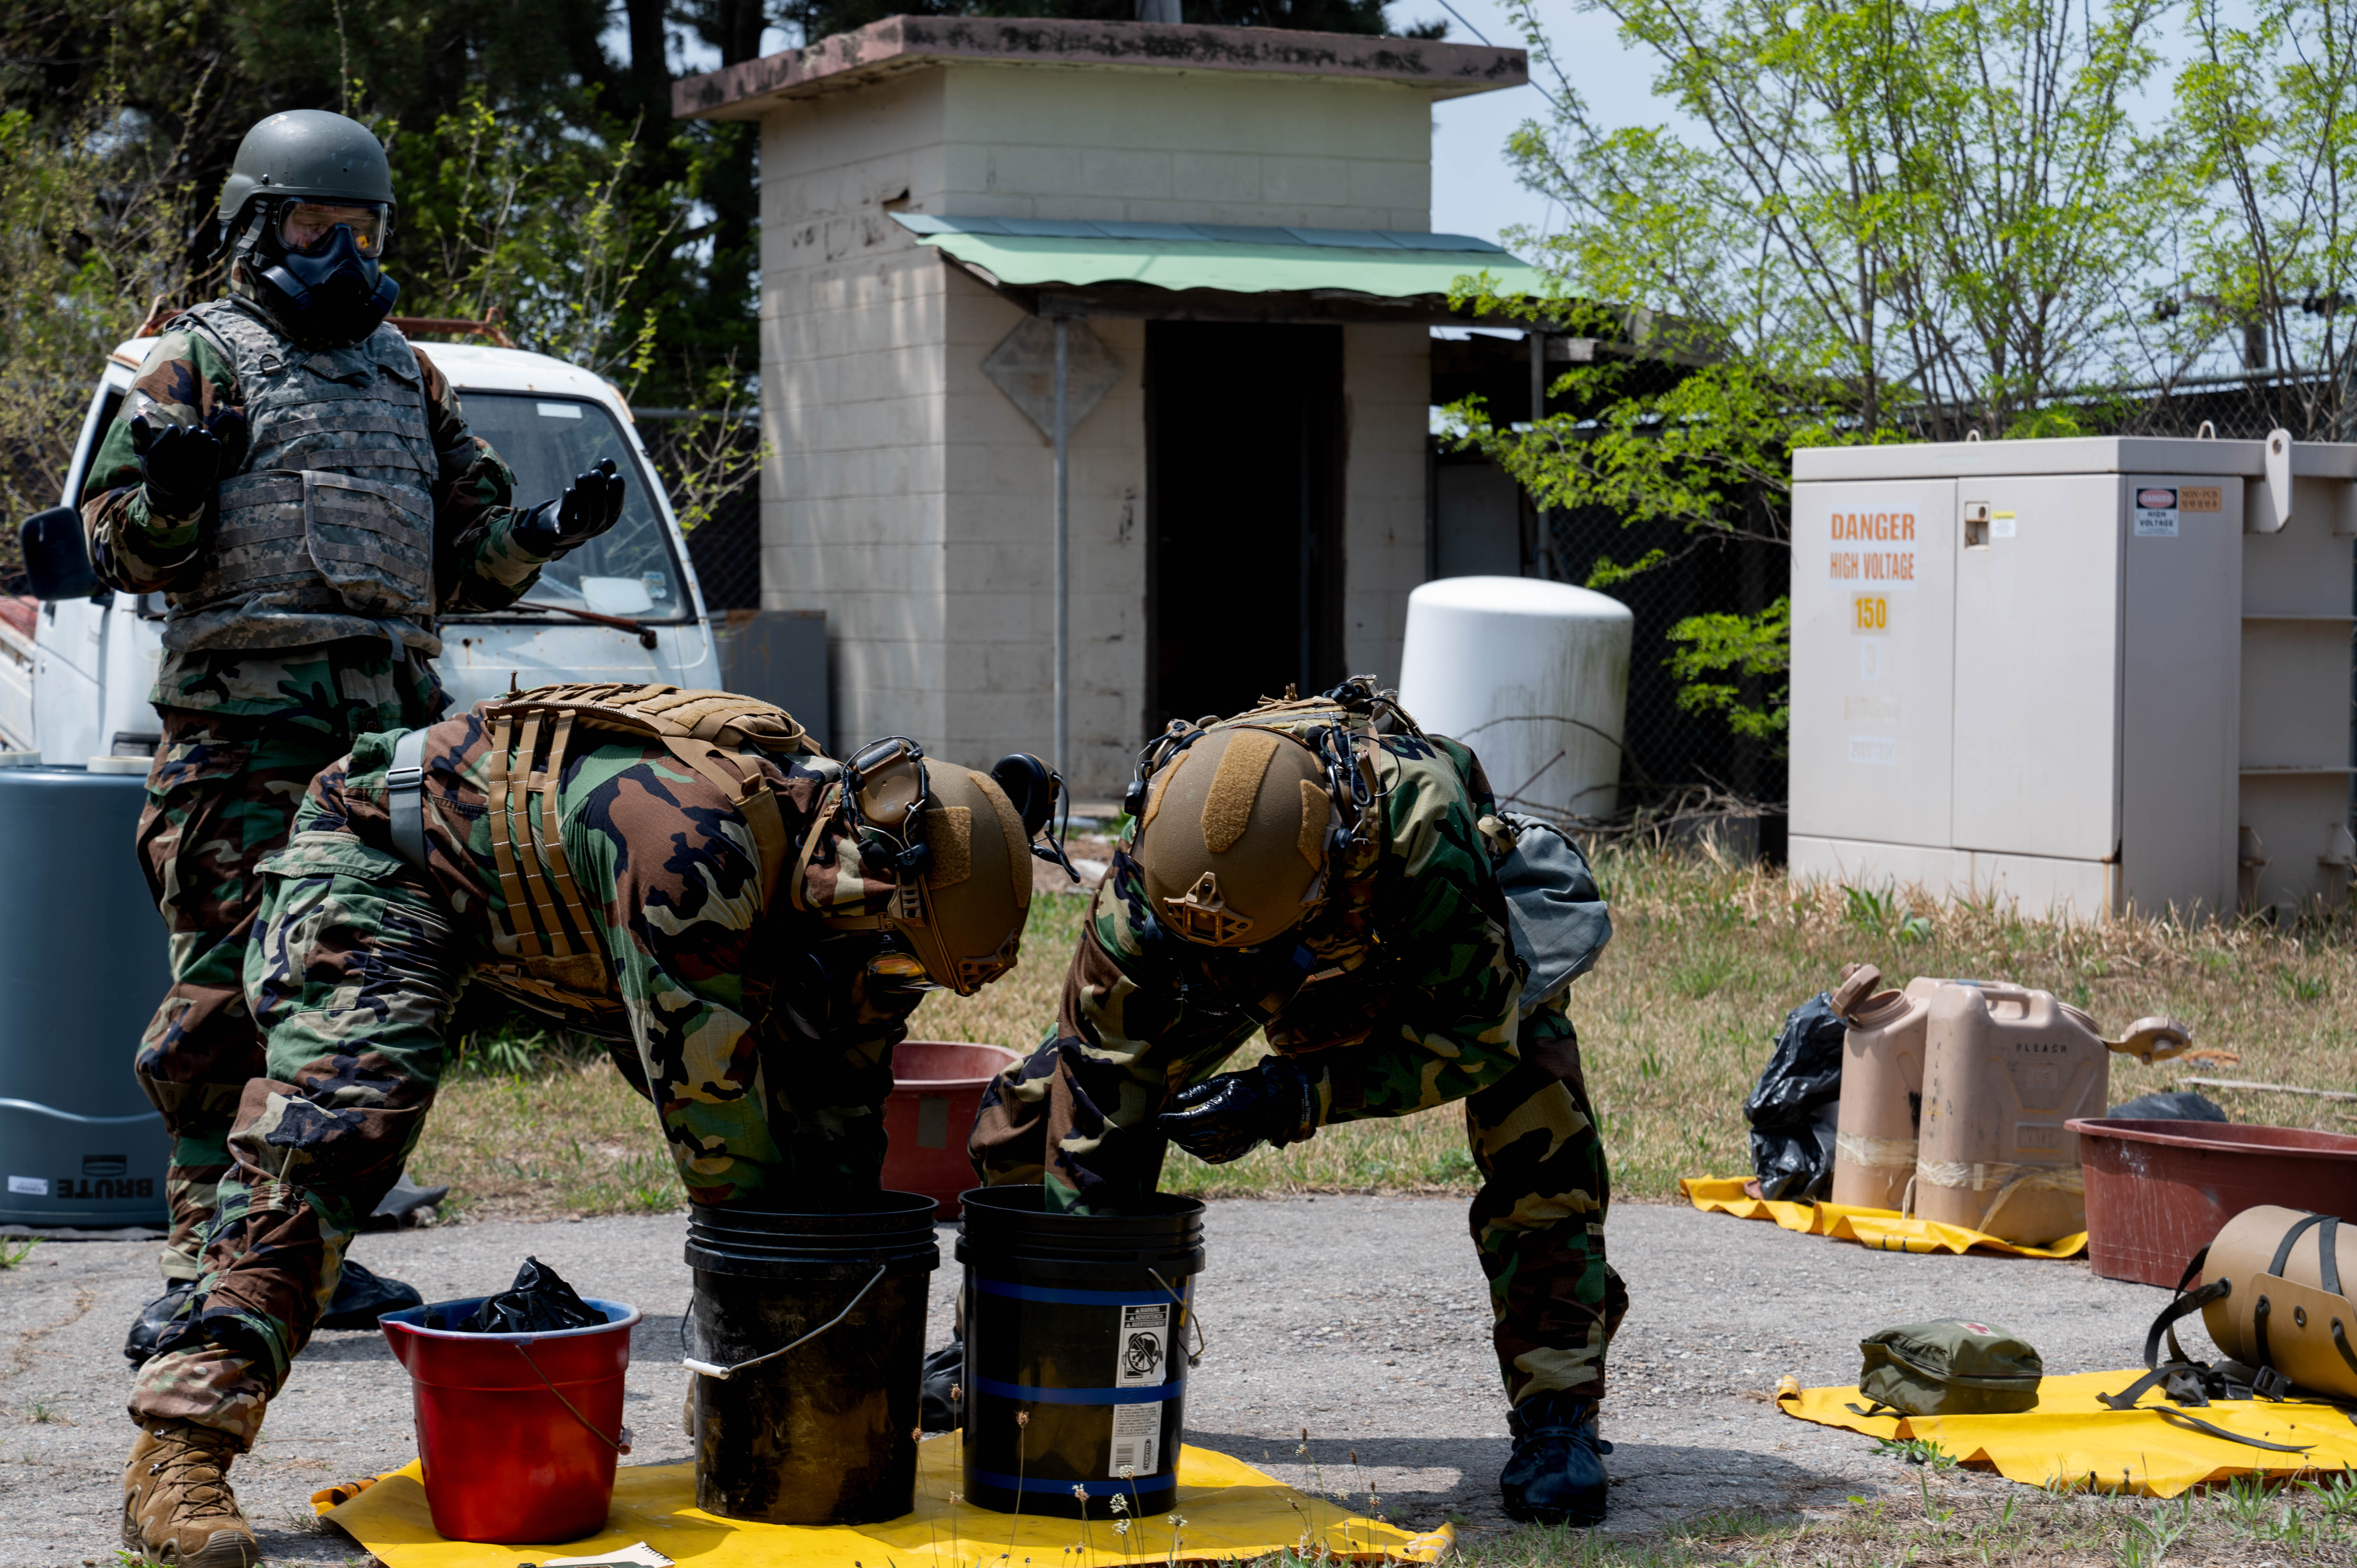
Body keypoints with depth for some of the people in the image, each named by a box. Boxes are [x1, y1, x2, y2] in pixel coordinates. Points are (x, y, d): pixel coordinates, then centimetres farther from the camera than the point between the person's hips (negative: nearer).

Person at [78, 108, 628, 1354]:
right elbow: (122, 548, -2)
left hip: (385, 731, 6)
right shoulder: (201, 360, 5)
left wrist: (548, 529, 5)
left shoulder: (408, 377, 22)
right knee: (225, 986, -10)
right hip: (239, 724, -6)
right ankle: (203, 1261, -7)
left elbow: (466, 556, 24)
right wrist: (172, 491, -23)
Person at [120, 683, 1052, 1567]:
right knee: (331, 1133, -27)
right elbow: (704, 1083, -34)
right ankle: (179, 1451, -31)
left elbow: (838, 1093, -1)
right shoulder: (691, 838, -40)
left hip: (545, 883, 8)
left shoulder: (824, 828, -12)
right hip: (383, 858, -8)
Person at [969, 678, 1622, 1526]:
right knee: (1040, 1106, -7)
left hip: (1453, 955, -2)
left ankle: (1557, 1415, -13)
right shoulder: (1154, 860, -37)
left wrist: (1295, 1100, -42)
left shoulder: (1424, 826, -47)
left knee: (1538, 1141, -28)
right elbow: (1103, 1073, -28)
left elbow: (1471, 1036, -33)